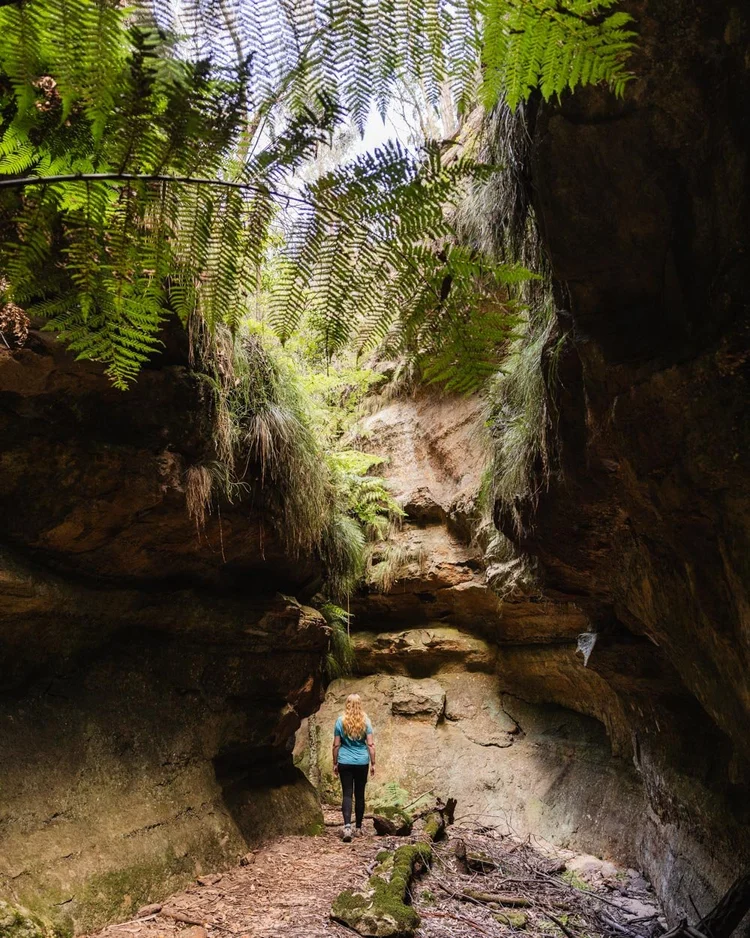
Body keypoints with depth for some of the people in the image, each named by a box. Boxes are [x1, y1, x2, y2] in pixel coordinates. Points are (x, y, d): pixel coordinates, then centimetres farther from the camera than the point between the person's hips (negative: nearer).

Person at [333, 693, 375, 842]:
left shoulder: (341, 721, -3)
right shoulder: (365, 721, -2)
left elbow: (336, 745, -1)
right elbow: (370, 744, -3)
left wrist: (335, 763, 8)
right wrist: (373, 764, 4)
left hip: (345, 763, -1)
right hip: (362, 762, 1)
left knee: (347, 794, 0)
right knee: (360, 794, 13)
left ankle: (347, 826, -18)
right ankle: (358, 827, 23)